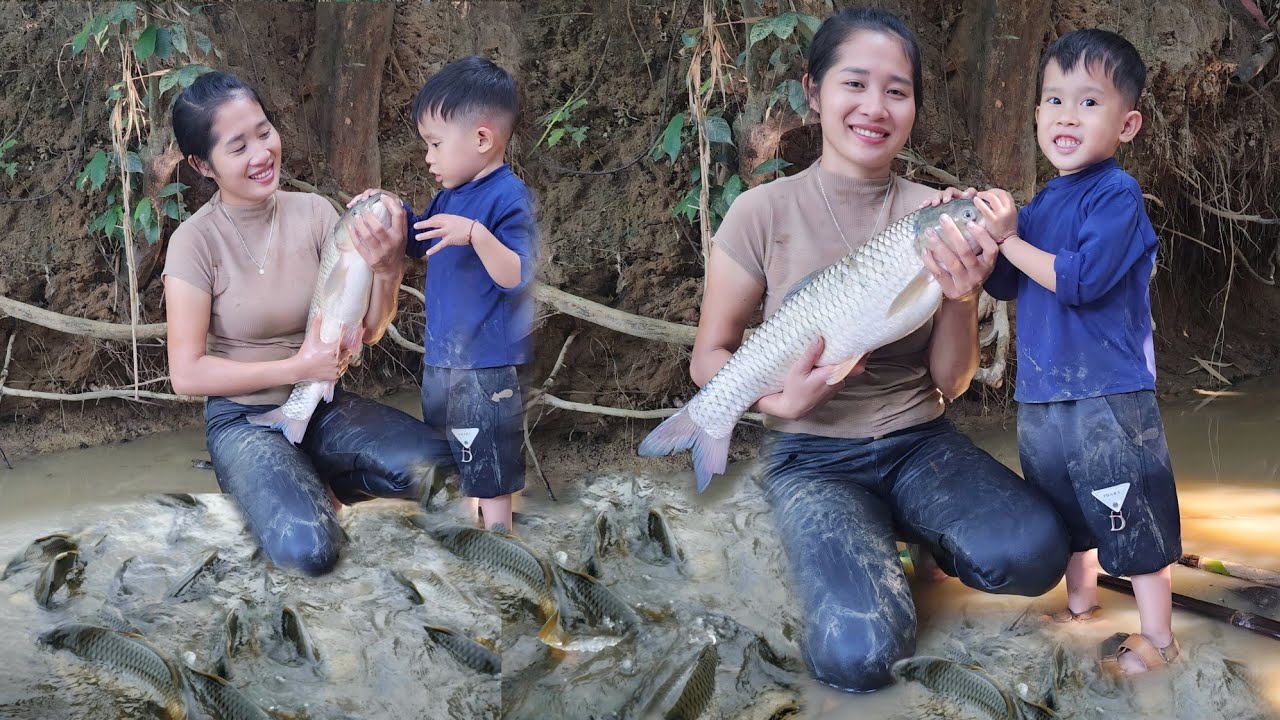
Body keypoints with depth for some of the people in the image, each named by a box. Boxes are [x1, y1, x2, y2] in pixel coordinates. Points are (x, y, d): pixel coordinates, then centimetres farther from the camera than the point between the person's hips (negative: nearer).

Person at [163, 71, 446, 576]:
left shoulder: (313, 213, -4)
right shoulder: (196, 242, -14)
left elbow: (369, 330, -3)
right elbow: (187, 374, -13)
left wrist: (387, 268, -24)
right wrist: (298, 367, -17)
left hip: (321, 406, 4)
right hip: (244, 418, -4)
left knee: (425, 466, -24)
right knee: (307, 550, -30)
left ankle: (314, 486, 5)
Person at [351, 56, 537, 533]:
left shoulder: (508, 198, -18)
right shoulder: (452, 195, 9)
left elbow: (517, 277, -27)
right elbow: (419, 244, 26)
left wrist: (475, 234, -39)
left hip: (487, 364, -10)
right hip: (442, 357, 10)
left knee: (489, 472, 2)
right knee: (446, 459, 23)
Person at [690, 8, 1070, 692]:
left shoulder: (933, 215, 0)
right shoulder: (765, 212, -8)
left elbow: (951, 382, 2)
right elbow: (709, 358, -1)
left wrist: (961, 299, -18)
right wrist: (779, 399, -21)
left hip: (919, 442, 3)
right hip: (812, 454, -2)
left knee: (1032, 552, -28)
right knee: (860, 652, -28)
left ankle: (912, 535, 5)